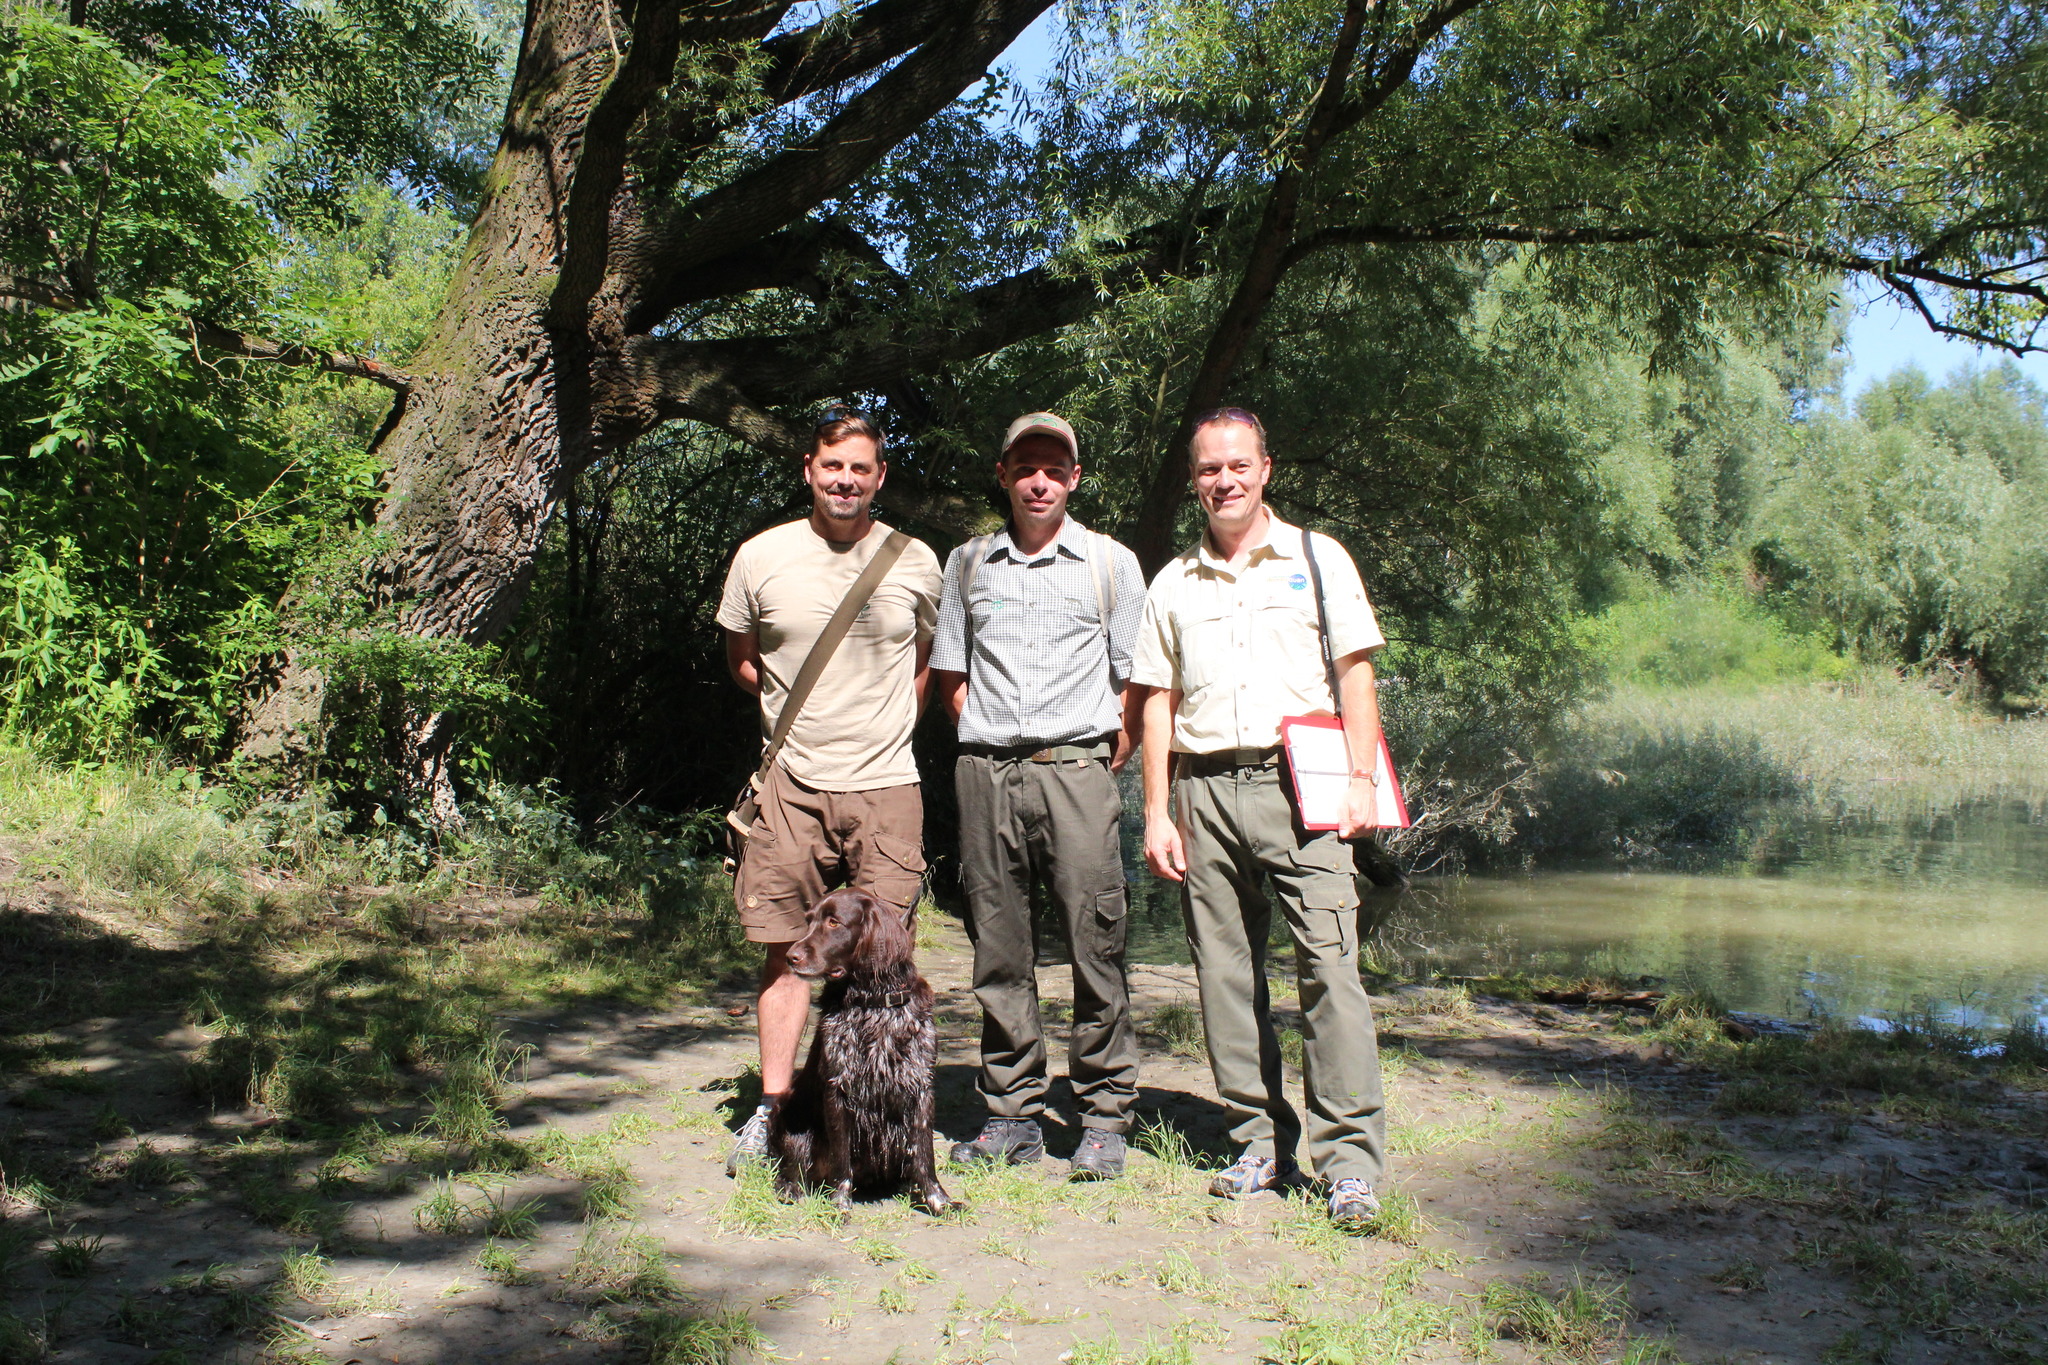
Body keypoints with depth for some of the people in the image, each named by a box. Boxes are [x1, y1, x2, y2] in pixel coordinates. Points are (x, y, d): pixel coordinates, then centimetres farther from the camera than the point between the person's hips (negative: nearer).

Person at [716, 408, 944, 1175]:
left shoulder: (915, 563, 3)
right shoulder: (762, 558, 2)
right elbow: (740, 657, 16)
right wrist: (796, 713, 11)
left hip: (886, 782, 0)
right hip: (794, 781, 1)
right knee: (785, 948, 5)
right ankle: (773, 1105, 16)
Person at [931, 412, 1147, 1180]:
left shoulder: (1113, 563, 9)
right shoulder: (968, 564, 15)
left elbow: (1134, 680, 9)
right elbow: (947, 671, 19)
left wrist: (1104, 762, 2)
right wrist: (983, 743, 10)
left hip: (1073, 766, -2)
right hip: (984, 773, 3)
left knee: (1095, 946, -5)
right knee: (998, 952, 5)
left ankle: (1105, 1121, 5)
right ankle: (1014, 1116, 14)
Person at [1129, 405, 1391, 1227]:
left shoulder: (1317, 558, 10)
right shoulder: (1174, 584, 16)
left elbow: (1355, 674, 6)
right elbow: (1157, 701, 14)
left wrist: (1360, 779, -6)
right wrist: (1156, 811, 6)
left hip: (1298, 782, -3)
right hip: (1205, 790, 3)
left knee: (1328, 965, -10)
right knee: (1225, 972, 4)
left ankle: (1350, 1158, -5)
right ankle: (1262, 1143, 14)